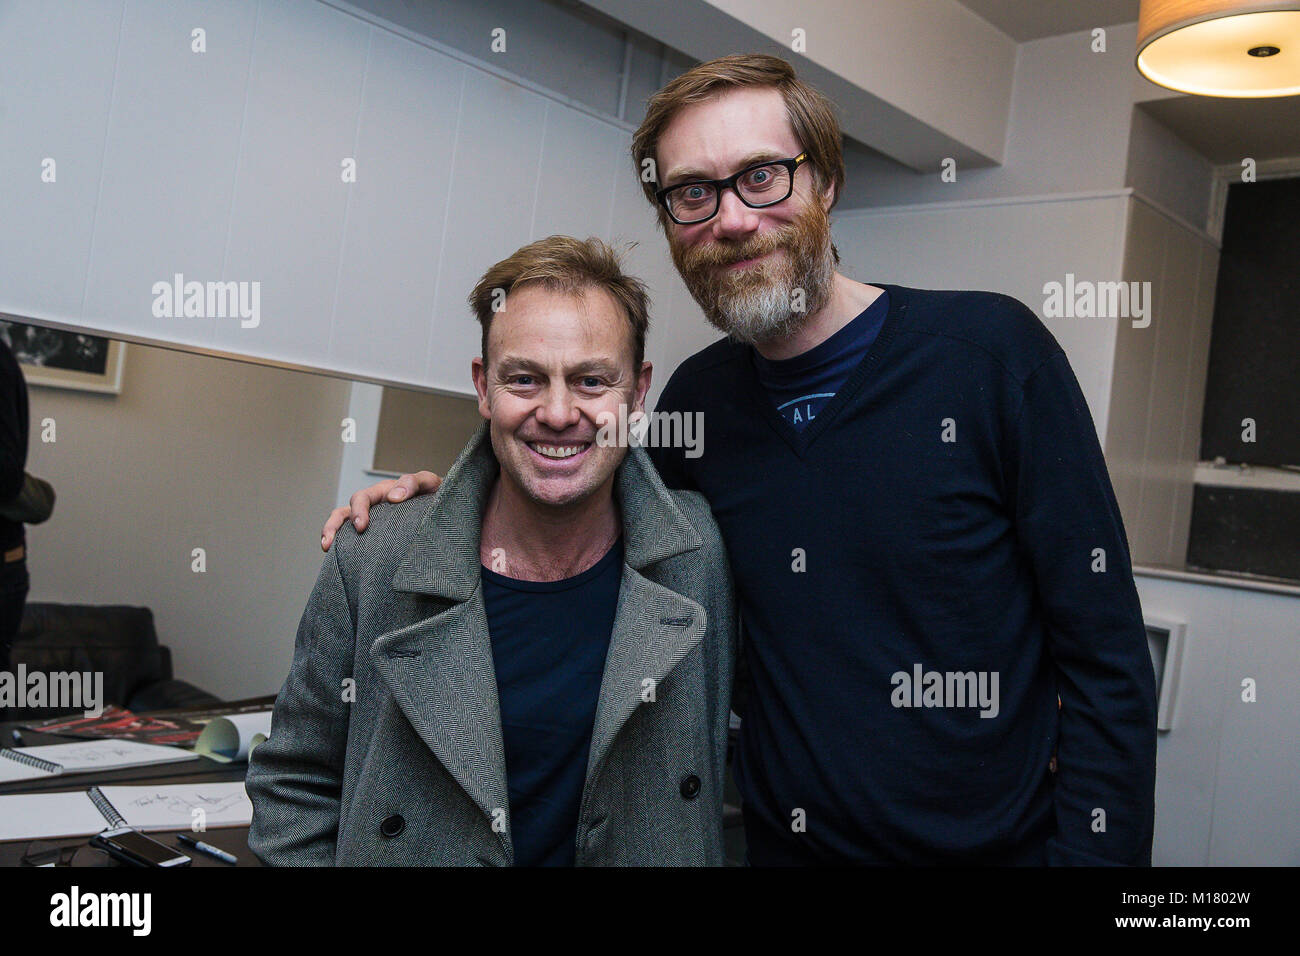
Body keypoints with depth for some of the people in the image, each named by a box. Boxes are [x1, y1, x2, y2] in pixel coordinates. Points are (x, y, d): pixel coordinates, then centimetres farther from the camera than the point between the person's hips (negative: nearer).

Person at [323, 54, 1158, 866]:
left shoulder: (993, 350, -13)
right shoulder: (698, 396, -1)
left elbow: (1105, 659, -11)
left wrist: (1100, 851, -18)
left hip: (998, 843, -3)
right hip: (784, 842, 4)